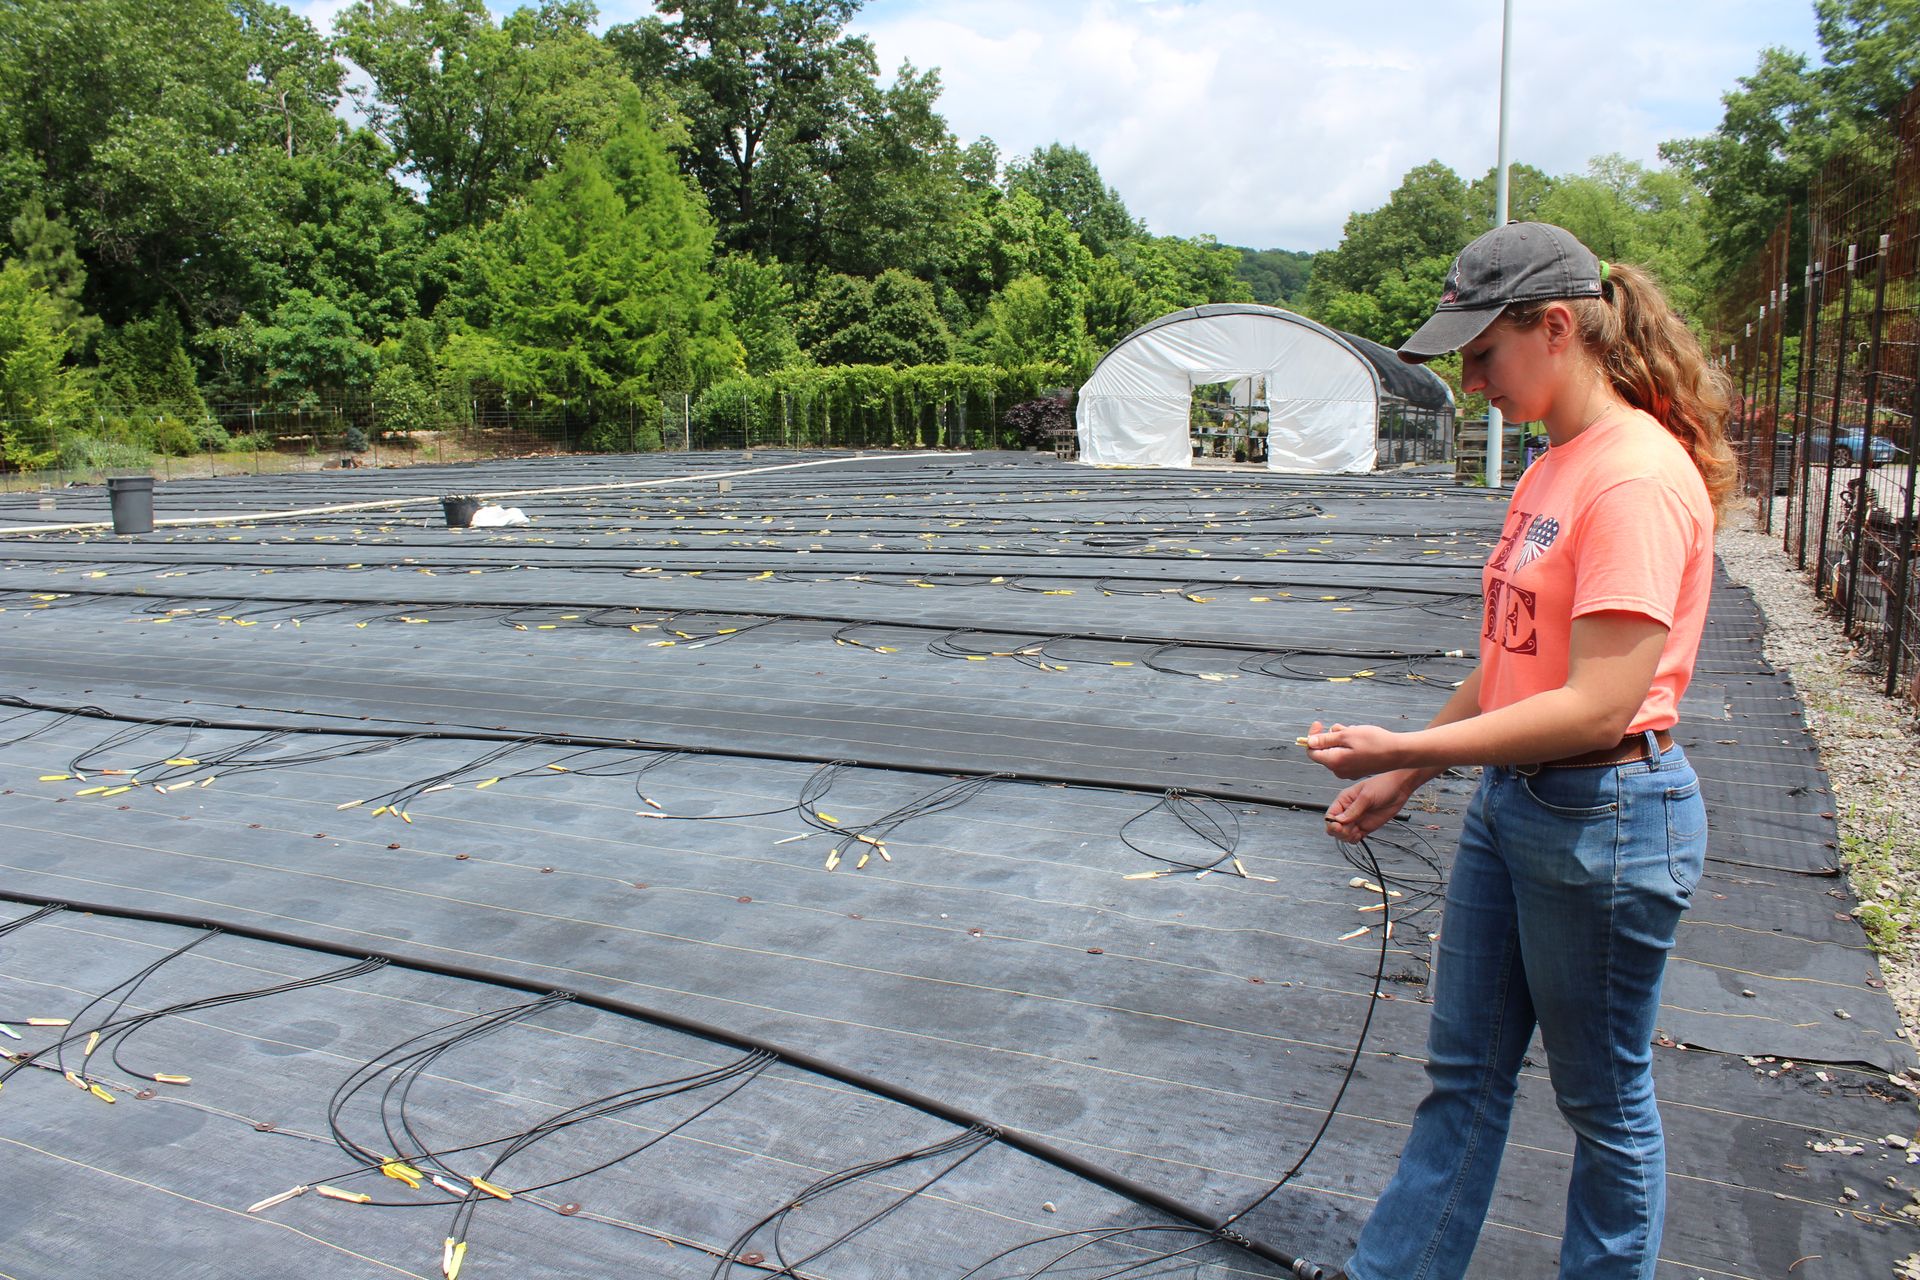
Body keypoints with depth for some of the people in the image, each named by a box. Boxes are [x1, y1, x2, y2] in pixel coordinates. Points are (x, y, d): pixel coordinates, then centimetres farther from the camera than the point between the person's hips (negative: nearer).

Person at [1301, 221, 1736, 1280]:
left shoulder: (1638, 477, -20)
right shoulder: (1552, 468, 9)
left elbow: (1599, 706, -26)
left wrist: (1404, 749, -21)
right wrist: (1403, 779, 13)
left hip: (1605, 818, -9)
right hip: (1508, 800, 9)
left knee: (1604, 1099, 12)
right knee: (1463, 1072, 17)